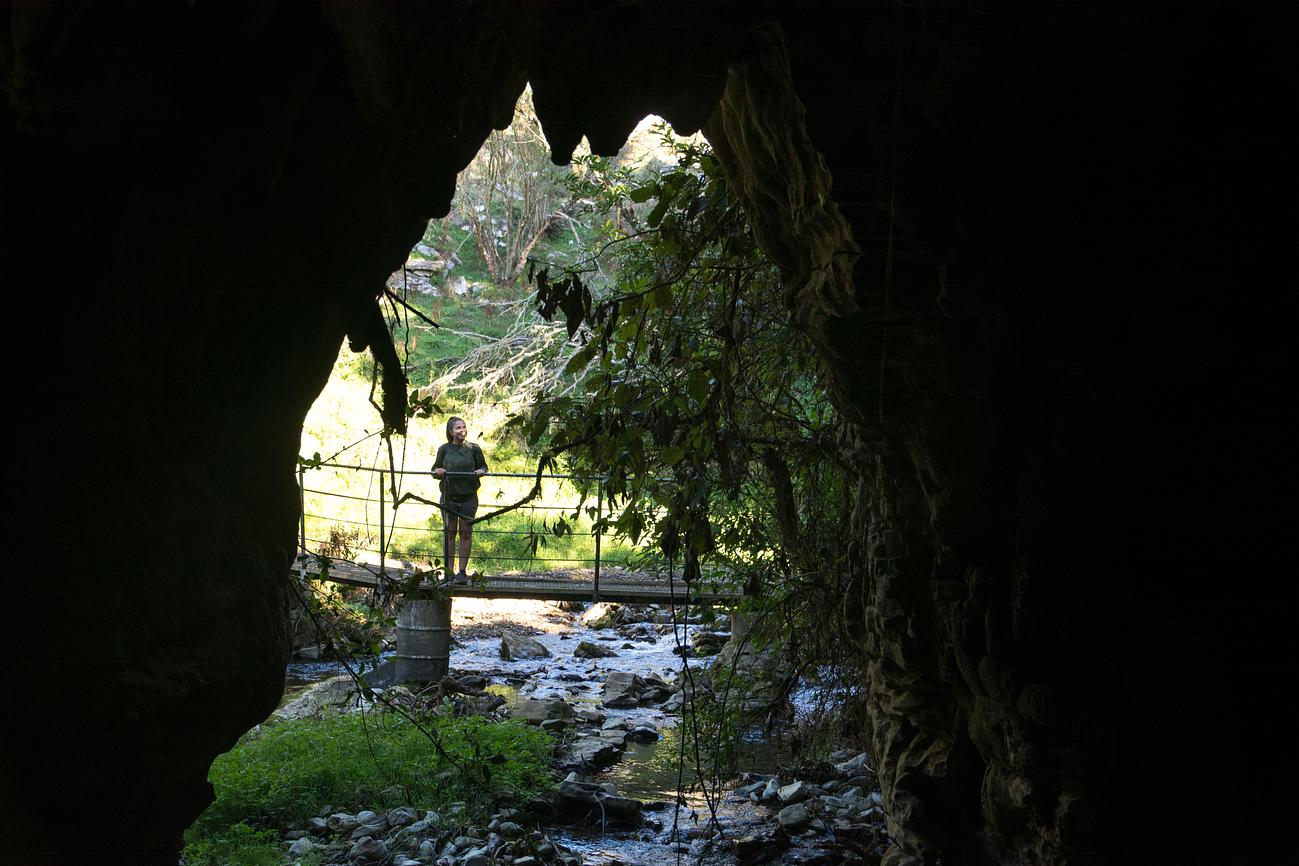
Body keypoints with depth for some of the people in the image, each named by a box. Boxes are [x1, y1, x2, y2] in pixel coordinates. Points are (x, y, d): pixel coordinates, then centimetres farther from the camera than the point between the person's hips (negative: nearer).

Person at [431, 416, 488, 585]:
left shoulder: (473, 449, 1)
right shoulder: (444, 449, 1)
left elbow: (483, 466, 11)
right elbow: (435, 469, 10)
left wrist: (481, 471, -11)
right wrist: (437, 472, -13)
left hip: (468, 497, 0)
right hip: (449, 497, 0)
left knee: (466, 533, 2)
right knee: (449, 533, 5)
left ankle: (462, 572, 10)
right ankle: (449, 572, 11)